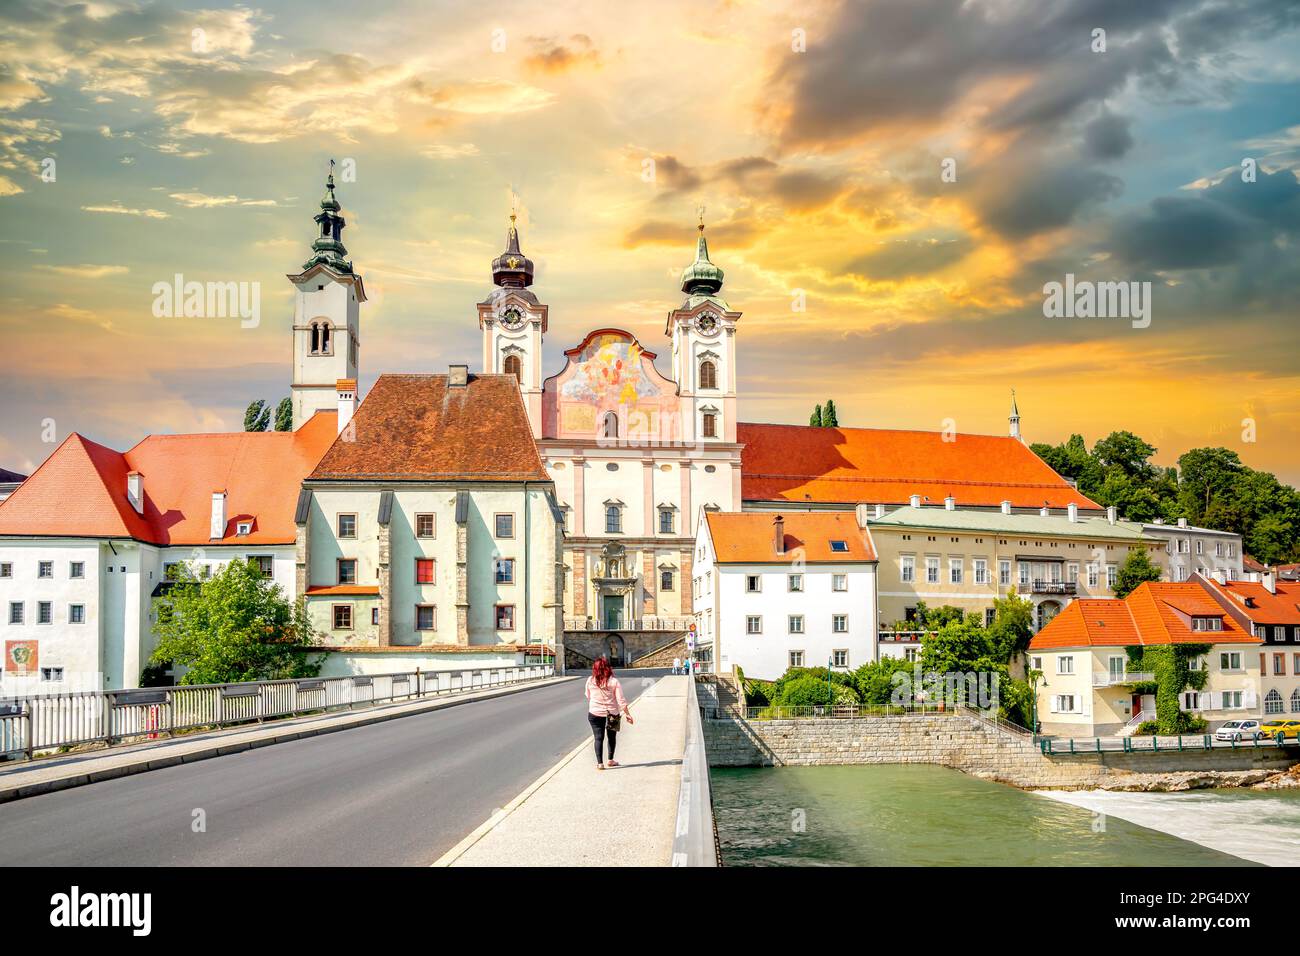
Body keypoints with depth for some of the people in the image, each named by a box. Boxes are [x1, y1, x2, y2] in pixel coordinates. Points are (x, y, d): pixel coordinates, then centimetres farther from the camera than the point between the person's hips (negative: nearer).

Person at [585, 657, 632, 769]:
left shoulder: (590, 681, -7)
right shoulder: (614, 681, -11)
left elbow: (587, 696, 8)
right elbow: (621, 700, -12)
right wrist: (627, 714, -5)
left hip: (594, 713, 0)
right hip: (612, 713, 0)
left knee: (598, 738, 5)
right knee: (612, 737, 20)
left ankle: (600, 763, -4)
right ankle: (610, 760, 30)